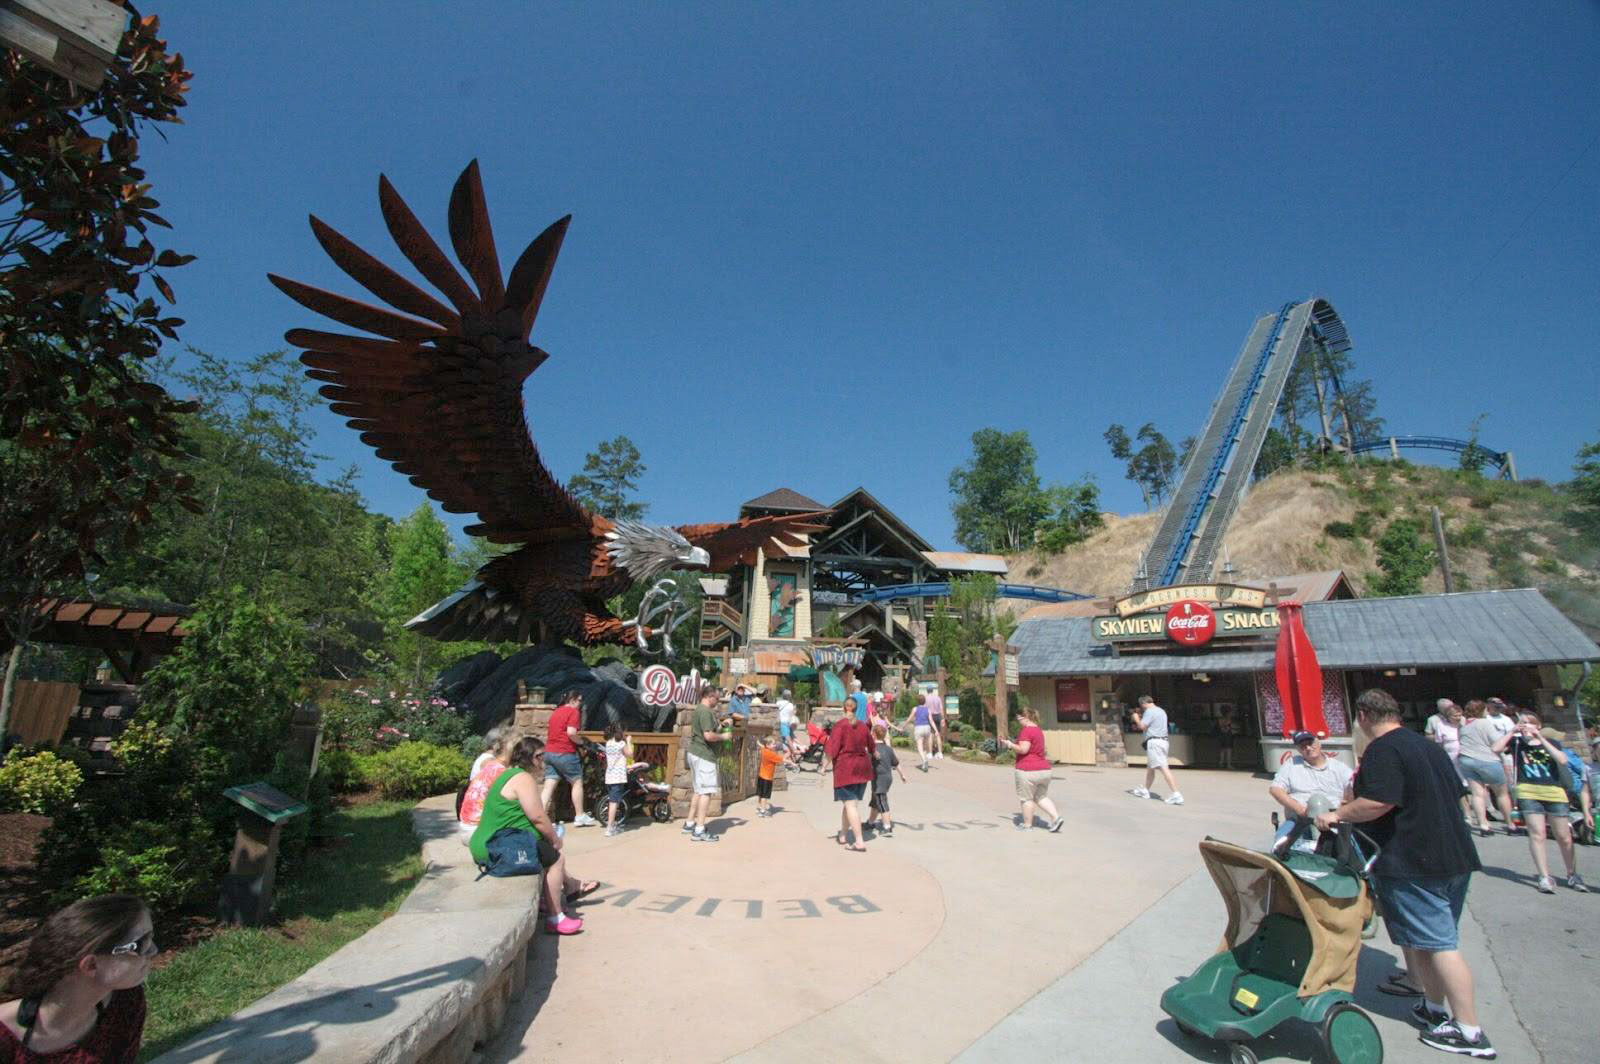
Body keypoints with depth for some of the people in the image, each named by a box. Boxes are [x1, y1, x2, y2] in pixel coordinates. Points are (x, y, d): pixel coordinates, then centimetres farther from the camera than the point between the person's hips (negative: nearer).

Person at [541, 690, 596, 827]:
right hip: (565, 753, -7)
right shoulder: (573, 712, -8)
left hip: (549, 752, 7)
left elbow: (550, 733, 19)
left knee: (548, 787, 4)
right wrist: (580, 742, -5)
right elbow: (571, 732, -21)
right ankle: (580, 817, 15)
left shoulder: (556, 712, 17)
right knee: (577, 782, 8)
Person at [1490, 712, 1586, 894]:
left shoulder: (1551, 743, 11)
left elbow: (1562, 760, -7)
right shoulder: (1516, 742, 8)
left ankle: (1572, 875, 28)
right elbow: (1496, 748, -9)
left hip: (1554, 792, 2)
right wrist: (1513, 731, -5)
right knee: (1537, 834, -8)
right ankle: (1545, 877, -5)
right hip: (1529, 792, -2)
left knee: (1564, 837, 9)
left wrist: (1540, 739, -10)